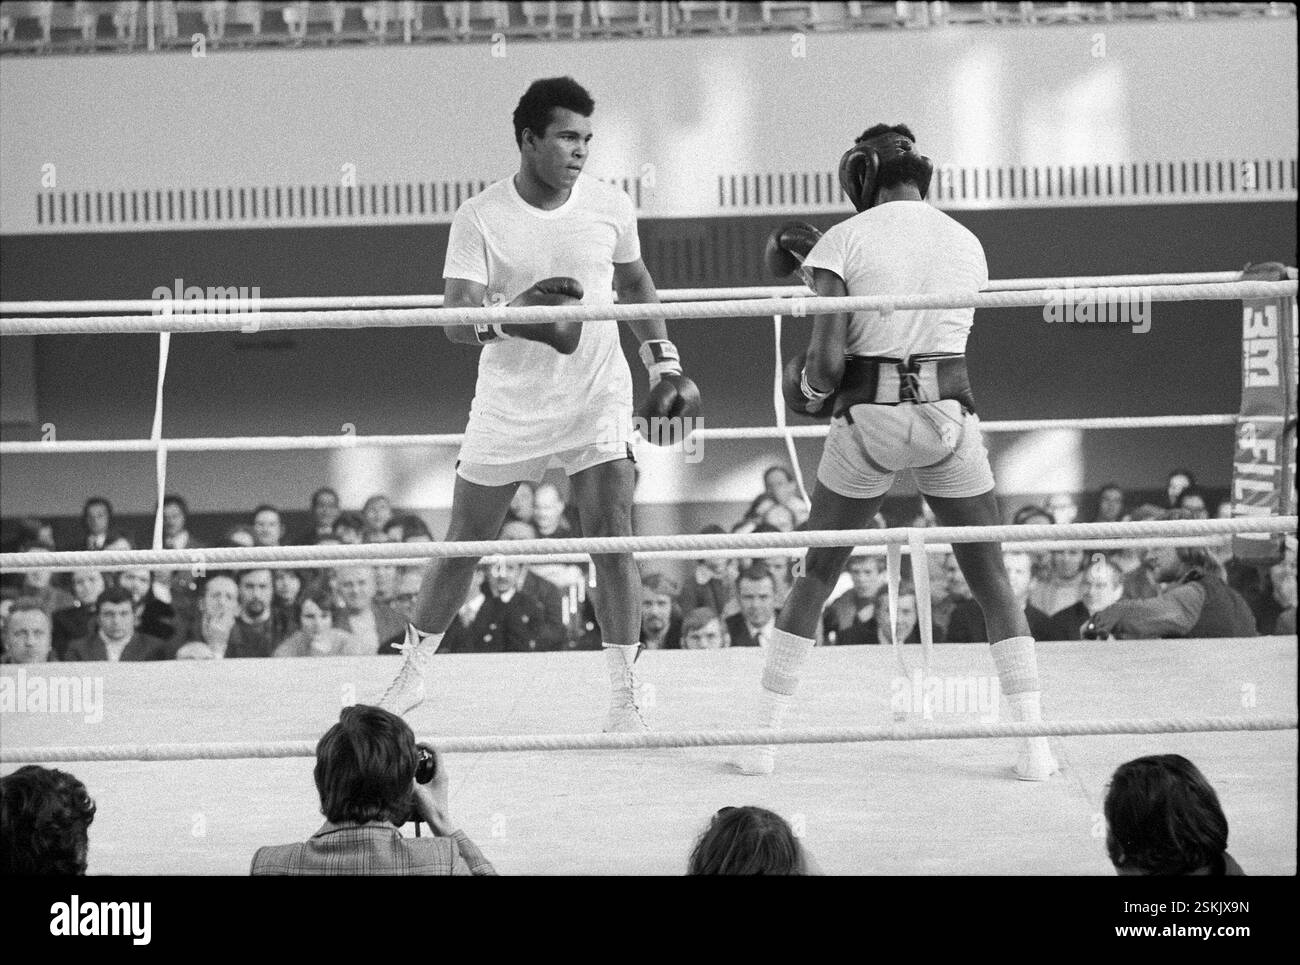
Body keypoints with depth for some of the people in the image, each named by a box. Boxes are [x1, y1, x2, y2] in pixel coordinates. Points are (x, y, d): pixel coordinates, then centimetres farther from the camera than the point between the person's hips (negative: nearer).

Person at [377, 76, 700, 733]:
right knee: (464, 542, 7)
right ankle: (412, 673, 25)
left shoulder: (611, 207, -3)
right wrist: (514, 311, -36)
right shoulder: (480, 218, -11)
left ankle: (624, 695, -4)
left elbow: (635, 285, 15)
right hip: (508, 402, -1)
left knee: (610, 535, -12)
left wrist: (665, 365, 9)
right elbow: (457, 319, -16)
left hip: (597, 396, 1)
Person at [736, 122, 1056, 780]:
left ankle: (763, 738, 13)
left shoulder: (844, 240, -4)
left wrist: (811, 390, 11)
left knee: (814, 576, 13)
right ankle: (1033, 744, 3)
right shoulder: (967, 243, 8)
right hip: (948, 413, 1)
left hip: (868, 417, -1)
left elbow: (828, 355, -12)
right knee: (992, 582, 10)